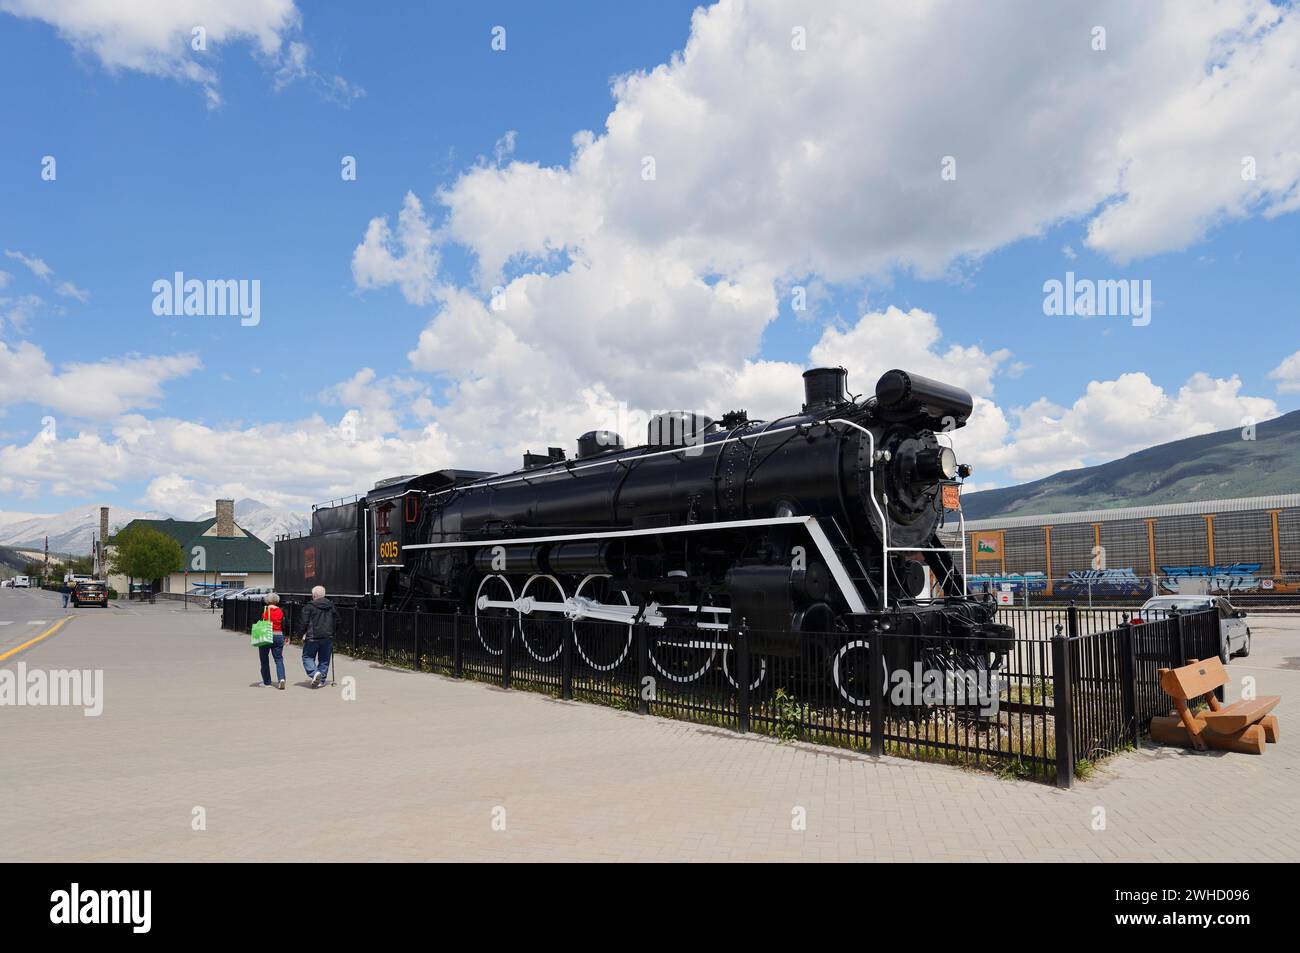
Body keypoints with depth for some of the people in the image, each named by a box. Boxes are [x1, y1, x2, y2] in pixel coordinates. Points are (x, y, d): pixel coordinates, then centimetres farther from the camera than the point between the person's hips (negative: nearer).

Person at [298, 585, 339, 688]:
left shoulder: (309, 607, -7)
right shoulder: (331, 606, 9)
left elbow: (304, 623, -9)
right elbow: (337, 622, 16)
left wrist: (301, 634, 3)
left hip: (313, 637, -4)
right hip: (328, 637, 4)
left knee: (307, 657, 8)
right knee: (324, 659, 11)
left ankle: (314, 673, -14)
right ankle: (321, 680, 11)